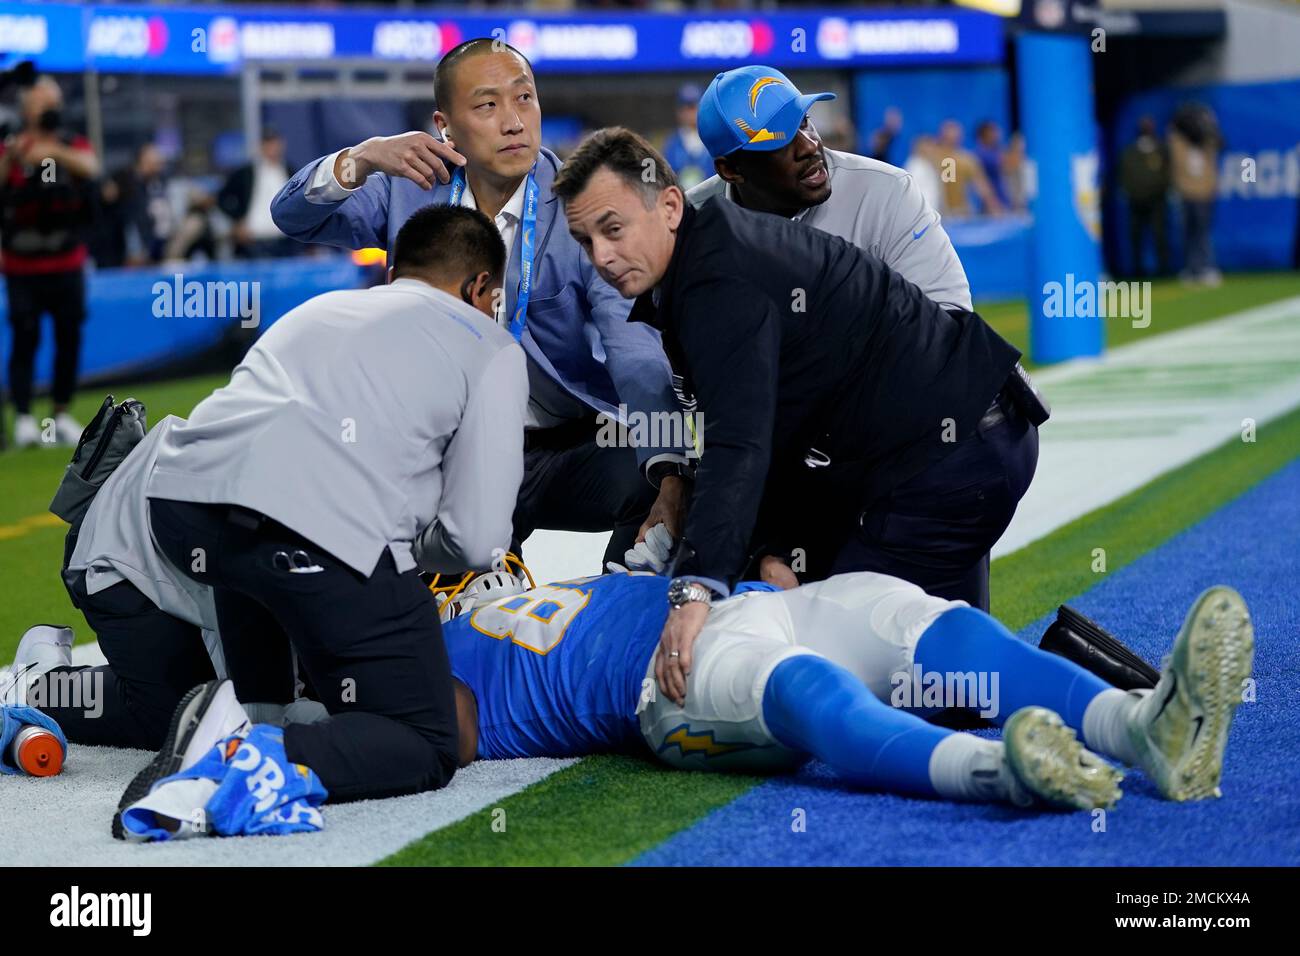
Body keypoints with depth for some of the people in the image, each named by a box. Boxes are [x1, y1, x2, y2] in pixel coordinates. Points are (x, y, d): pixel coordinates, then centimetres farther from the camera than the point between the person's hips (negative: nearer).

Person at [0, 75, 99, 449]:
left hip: (67, 263, 3)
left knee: (69, 336, 5)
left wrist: (54, 152, -36)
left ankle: (62, 415, 17)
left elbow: (91, 167, -19)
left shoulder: (73, 146, 4)